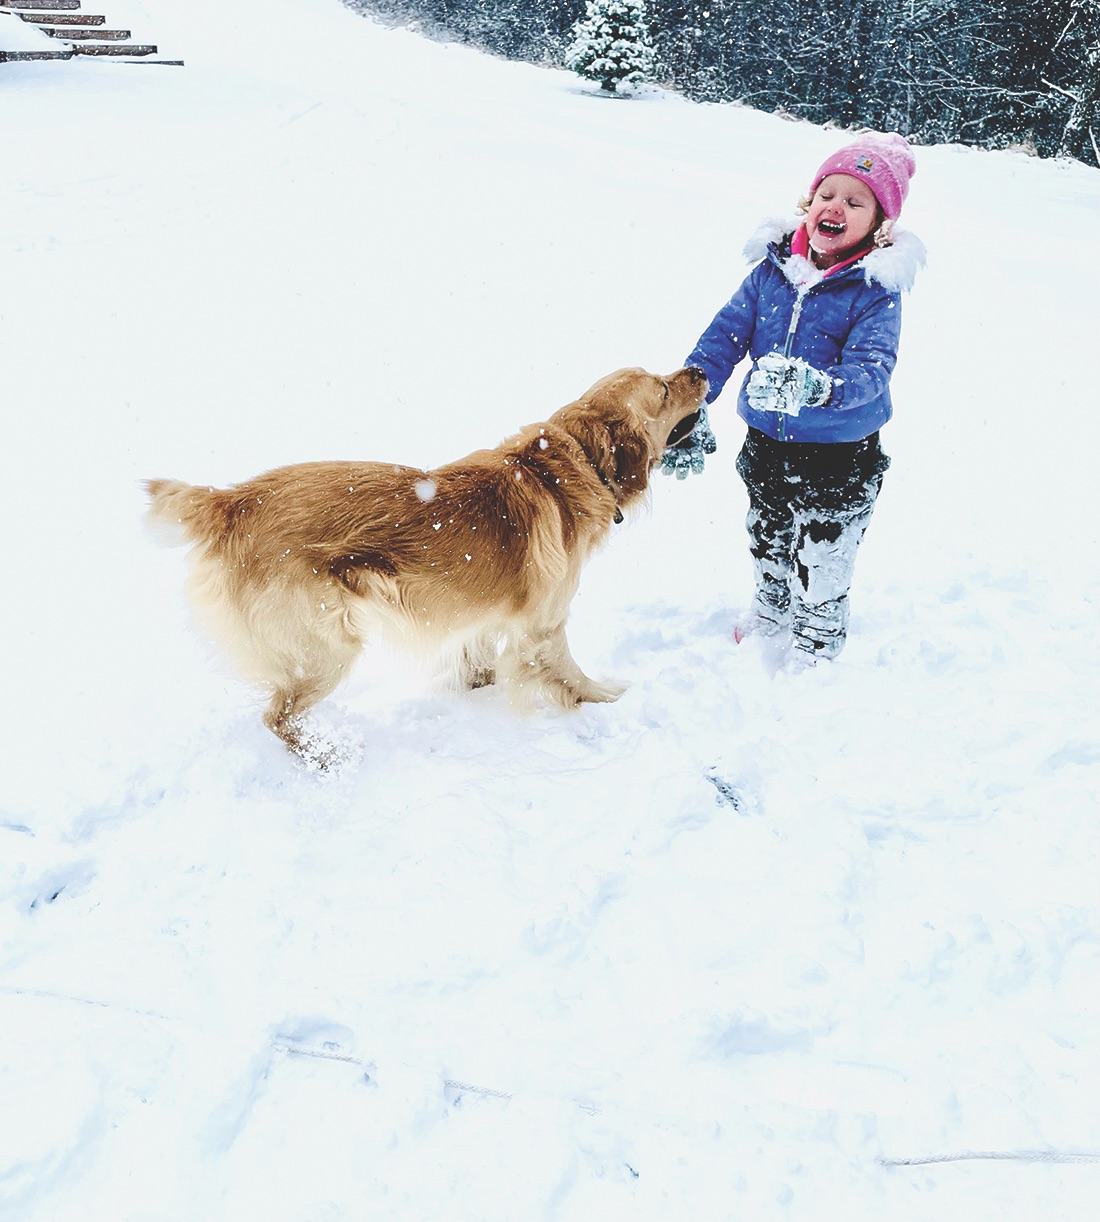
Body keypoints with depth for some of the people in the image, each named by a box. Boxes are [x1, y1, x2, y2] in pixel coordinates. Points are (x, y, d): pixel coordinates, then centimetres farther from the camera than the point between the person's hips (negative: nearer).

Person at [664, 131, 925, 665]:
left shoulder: (876, 290, -17)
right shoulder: (772, 268, -5)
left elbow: (871, 369, -28)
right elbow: (724, 334, -6)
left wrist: (818, 388, -49)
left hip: (838, 460, -4)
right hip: (766, 446, 5)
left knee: (821, 574, 11)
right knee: (767, 550, 27)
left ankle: (814, 651, 35)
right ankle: (767, 615, 53)